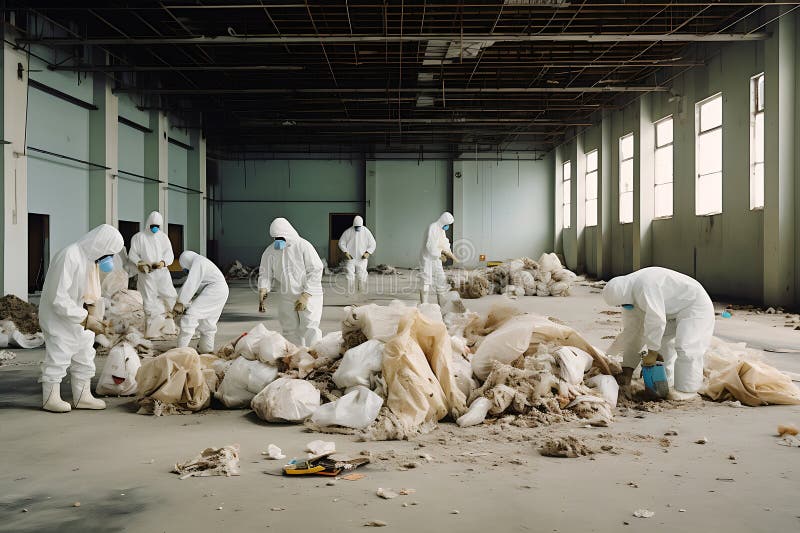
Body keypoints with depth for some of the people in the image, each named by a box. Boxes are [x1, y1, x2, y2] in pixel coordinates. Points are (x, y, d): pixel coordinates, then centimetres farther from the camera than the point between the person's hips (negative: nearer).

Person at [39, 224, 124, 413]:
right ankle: (50, 398, 13)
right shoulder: (69, 257, -25)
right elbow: (58, 298, -27)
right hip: (60, 318, -9)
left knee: (85, 358, 13)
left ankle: (82, 396, 24)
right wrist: (86, 319, -26)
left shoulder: (92, 258, 3)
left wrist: (92, 316, 0)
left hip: (81, 321, 9)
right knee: (58, 358, -1)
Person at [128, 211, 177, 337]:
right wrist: (139, 263, -19)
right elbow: (132, 254, 1)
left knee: (170, 296, -9)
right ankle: (152, 330, 9)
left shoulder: (163, 237, 11)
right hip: (146, 274, -2)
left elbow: (169, 254, 3)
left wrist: (163, 262, -17)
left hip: (162, 272, 2)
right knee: (150, 300, 0)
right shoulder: (139, 237, 4)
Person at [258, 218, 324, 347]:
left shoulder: (303, 246, -11)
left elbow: (315, 271, -13)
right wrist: (263, 290, -21)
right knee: (290, 330, 7)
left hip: (308, 295, -5)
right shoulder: (270, 251, 2)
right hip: (286, 297, 5)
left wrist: (306, 295, -18)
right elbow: (265, 273, 1)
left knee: (309, 329, -11)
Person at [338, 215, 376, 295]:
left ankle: (362, 292, 8)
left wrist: (367, 253, -10)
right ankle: (349, 293, -2)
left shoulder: (366, 232, -2)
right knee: (350, 276, -6)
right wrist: (346, 252, -9)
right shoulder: (348, 232, -2)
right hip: (350, 258, 0)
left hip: (361, 259, 0)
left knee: (361, 276, -1)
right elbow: (341, 243, 4)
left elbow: (372, 244, 4)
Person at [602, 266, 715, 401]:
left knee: (685, 348, -18)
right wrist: (627, 372, 0)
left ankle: (686, 389, -10)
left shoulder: (645, 286, -34)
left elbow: (656, 320, -37)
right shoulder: (629, 294, -3)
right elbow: (632, 332, 1)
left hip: (694, 305, -10)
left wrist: (652, 353, -28)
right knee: (661, 344, 9)